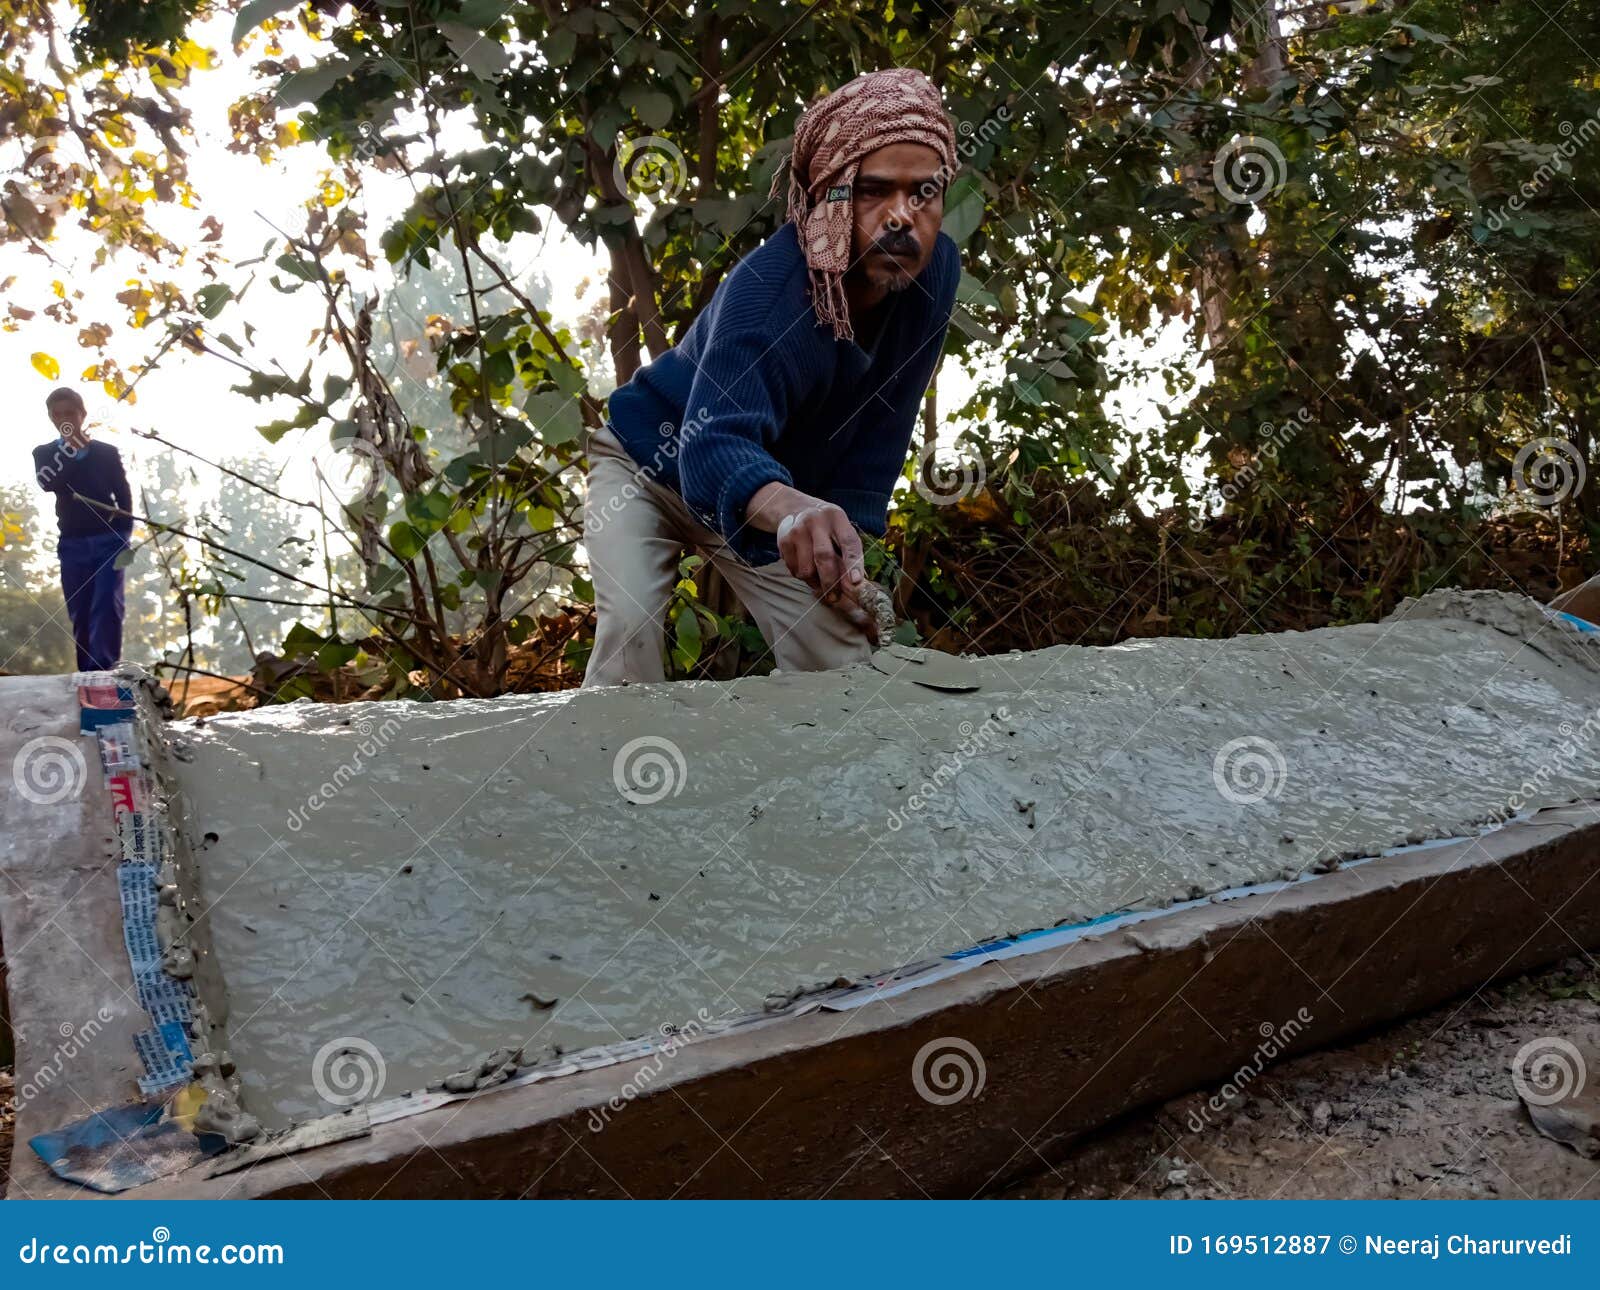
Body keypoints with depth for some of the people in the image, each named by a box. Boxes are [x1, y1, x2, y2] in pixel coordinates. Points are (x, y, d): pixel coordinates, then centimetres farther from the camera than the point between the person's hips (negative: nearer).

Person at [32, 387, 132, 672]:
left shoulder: (107, 453, 6)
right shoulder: (45, 453, 9)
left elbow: (125, 498, 7)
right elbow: (46, 483, -11)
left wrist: (123, 538, -4)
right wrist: (69, 449, -16)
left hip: (108, 541, -2)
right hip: (72, 545, 2)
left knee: (107, 606, -15)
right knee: (80, 614, 2)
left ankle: (103, 672, -21)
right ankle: (89, 675, 5)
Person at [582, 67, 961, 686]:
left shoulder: (933, 270, -19)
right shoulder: (768, 289, -37)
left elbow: (877, 437, -12)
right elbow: (712, 446, -53)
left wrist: (845, 550, -18)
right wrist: (787, 508, -74)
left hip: (770, 491, 5)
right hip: (649, 462, -5)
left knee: (844, 660, 1)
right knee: (630, 625, -27)